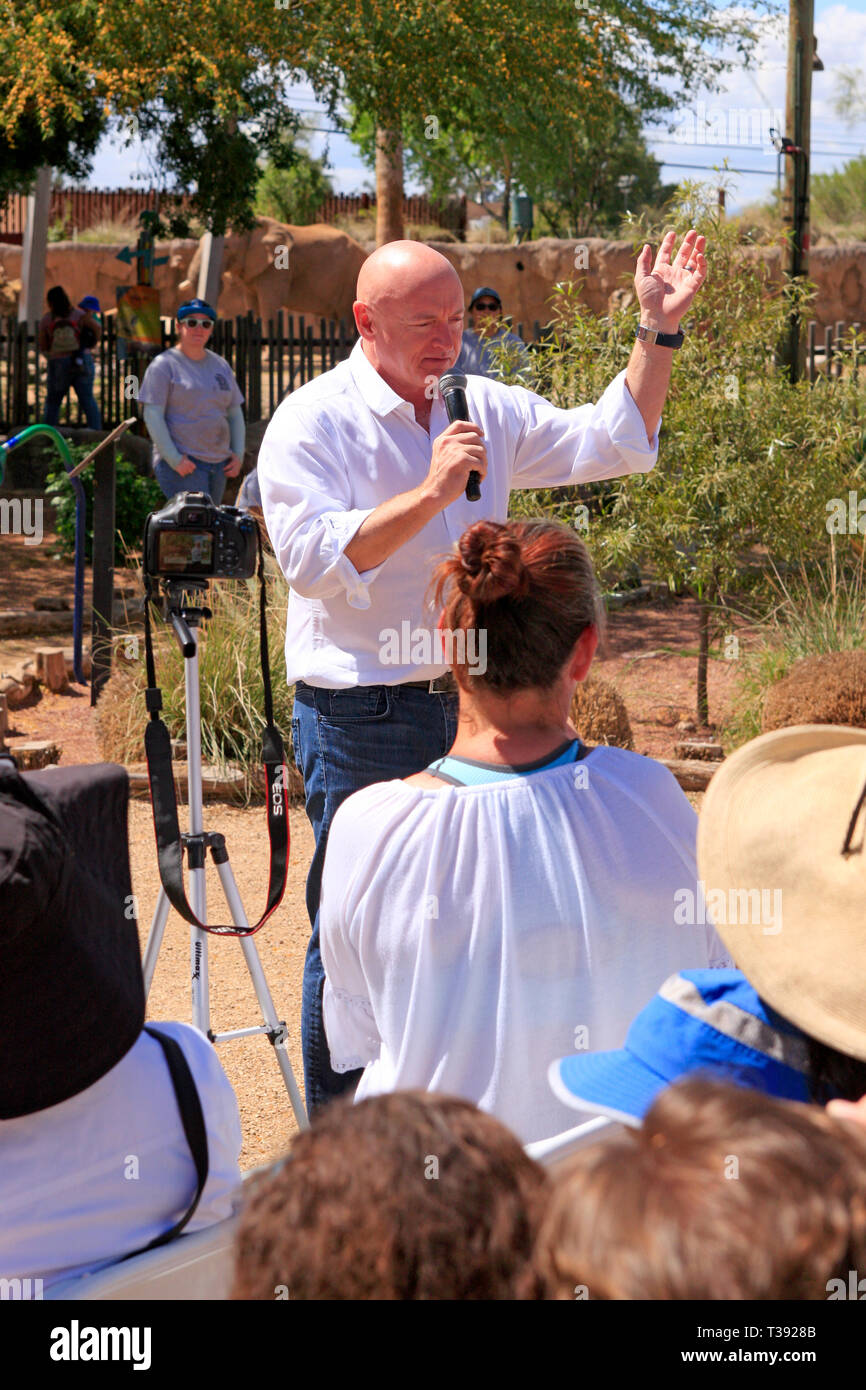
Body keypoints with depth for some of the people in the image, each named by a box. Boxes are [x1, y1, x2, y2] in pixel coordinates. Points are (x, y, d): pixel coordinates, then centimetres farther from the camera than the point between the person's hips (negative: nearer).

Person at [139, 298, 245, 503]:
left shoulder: (221, 365, 17)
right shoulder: (164, 365, -2)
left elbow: (235, 413, 22)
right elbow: (152, 416, -9)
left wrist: (238, 454, 8)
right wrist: (174, 459, -17)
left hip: (219, 463, 7)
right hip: (183, 464, -7)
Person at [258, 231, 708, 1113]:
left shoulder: (487, 411, 9)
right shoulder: (312, 422, -9)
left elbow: (612, 445, 11)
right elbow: (312, 559, -21)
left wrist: (657, 331, 3)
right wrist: (429, 494, -25)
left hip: (469, 707, 6)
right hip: (360, 717, -6)